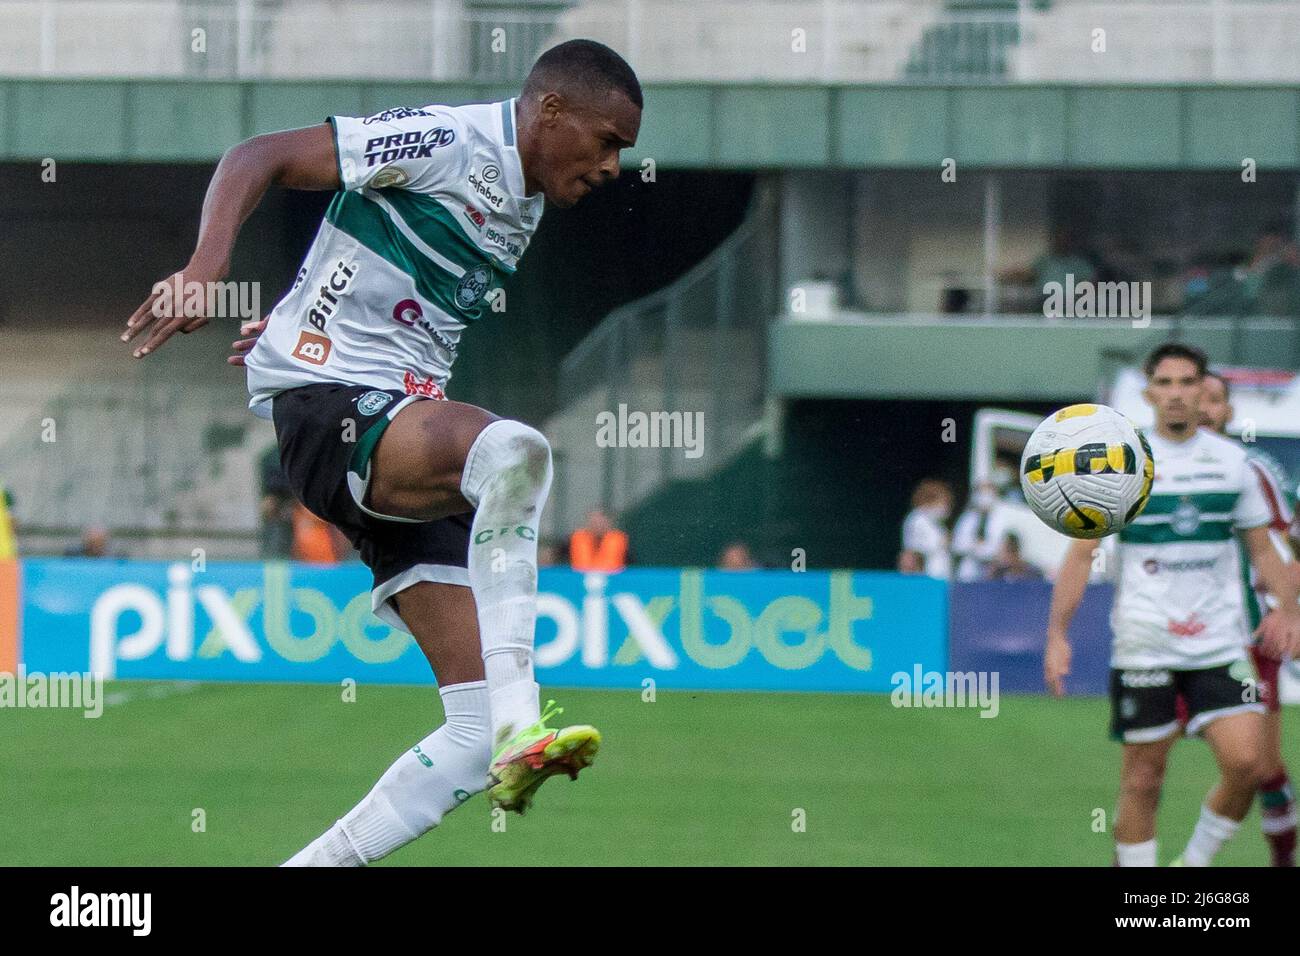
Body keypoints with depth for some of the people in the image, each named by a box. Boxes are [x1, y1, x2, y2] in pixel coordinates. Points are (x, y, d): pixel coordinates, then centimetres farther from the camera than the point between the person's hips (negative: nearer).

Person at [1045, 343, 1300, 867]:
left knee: (1244, 764, -13)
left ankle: (1195, 863, 9)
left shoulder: (1230, 459, 7)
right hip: (1142, 645, -2)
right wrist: (1057, 635, -9)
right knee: (1142, 780, 0)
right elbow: (1081, 552, 0)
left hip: (1220, 643, 2)